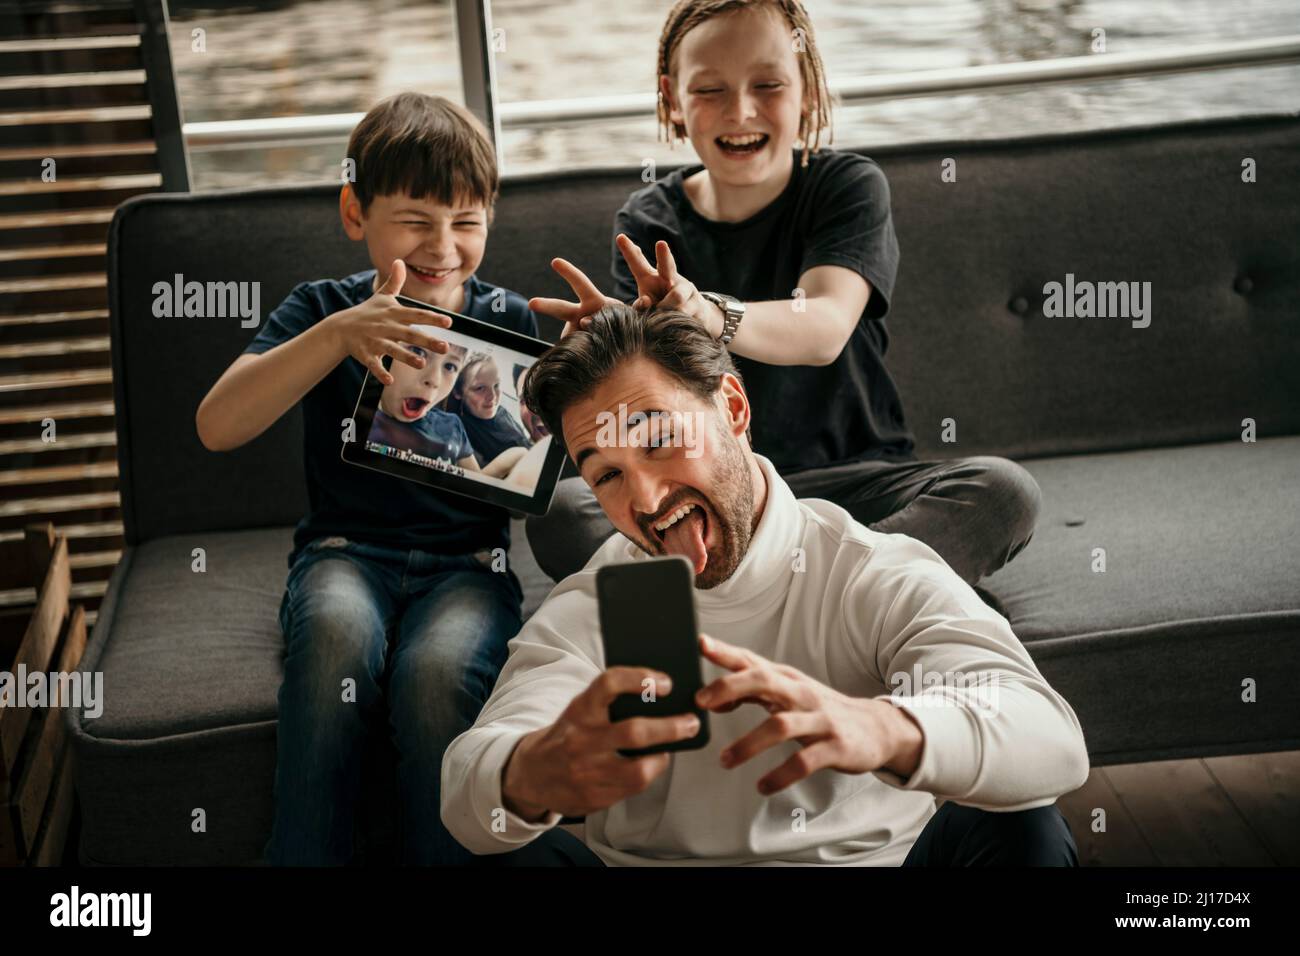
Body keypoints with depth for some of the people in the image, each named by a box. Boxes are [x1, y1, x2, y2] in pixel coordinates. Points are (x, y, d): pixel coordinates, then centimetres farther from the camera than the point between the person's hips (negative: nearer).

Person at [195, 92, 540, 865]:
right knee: (338, 637, -36)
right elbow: (217, 427, -13)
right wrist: (339, 334, -25)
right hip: (346, 548, 0)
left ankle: (441, 859, -11)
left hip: (467, 559, 0)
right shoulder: (324, 308, 4)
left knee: (436, 672, -33)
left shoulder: (508, 321, 8)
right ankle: (304, 856, -19)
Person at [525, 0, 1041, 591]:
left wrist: (706, 314, -44)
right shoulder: (648, 223, 2)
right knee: (559, 514, -25)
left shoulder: (849, 186, -2)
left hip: (847, 482, -1)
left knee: (1005, 491, -27)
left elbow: (825, 330, -22)